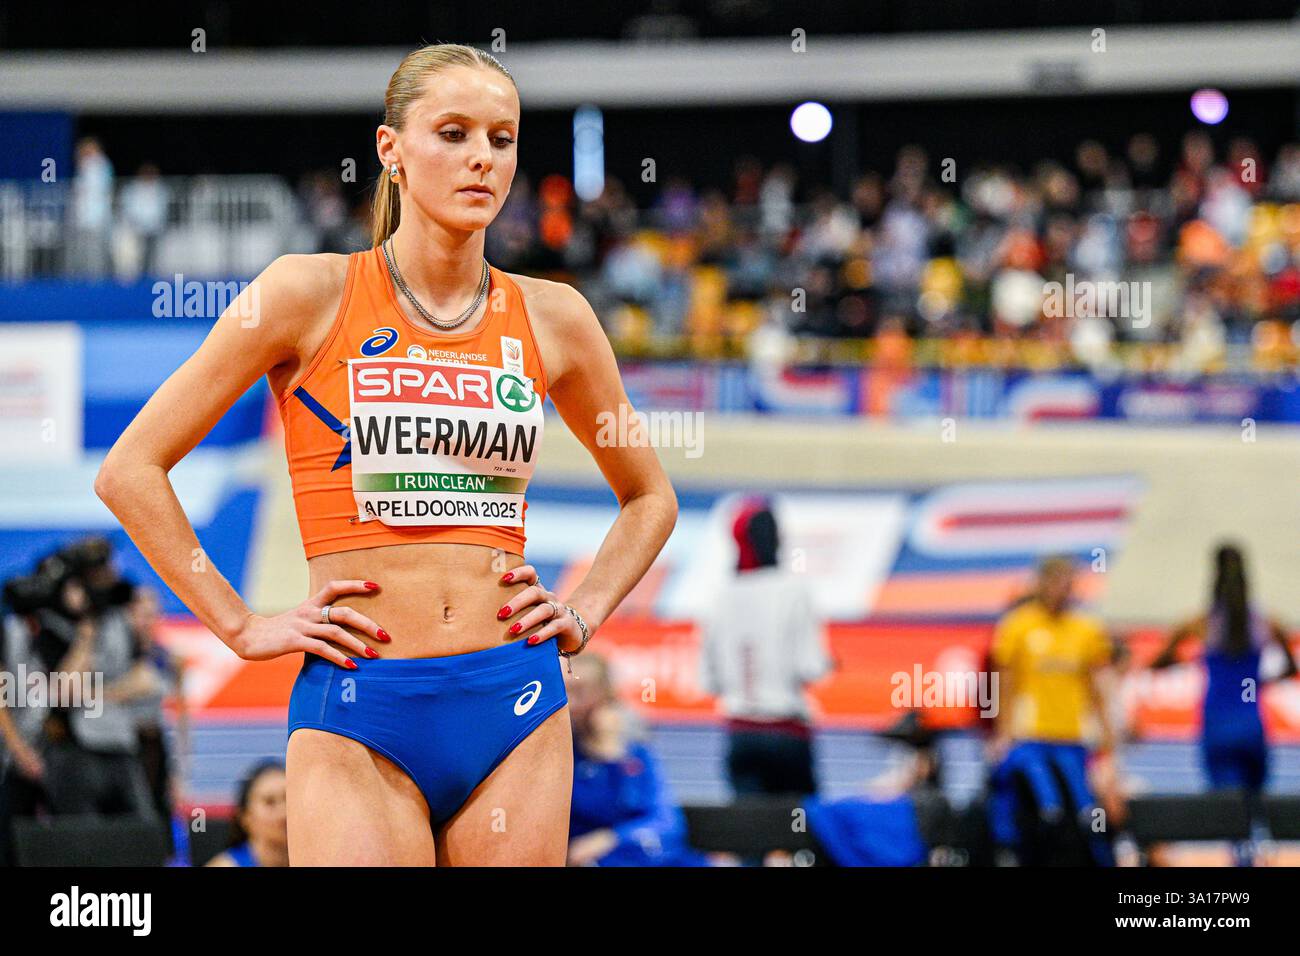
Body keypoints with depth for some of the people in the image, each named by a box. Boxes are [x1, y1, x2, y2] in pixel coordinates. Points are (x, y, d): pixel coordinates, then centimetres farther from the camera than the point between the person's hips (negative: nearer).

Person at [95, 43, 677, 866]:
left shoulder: (552, 317, 9)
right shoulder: (312, 294, 0)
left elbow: (650, 498, 26)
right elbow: (132, 470, 1)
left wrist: (586, 612, 11)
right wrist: (242, 627, -2)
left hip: (516, 707, 3)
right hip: (359, 716, -3)